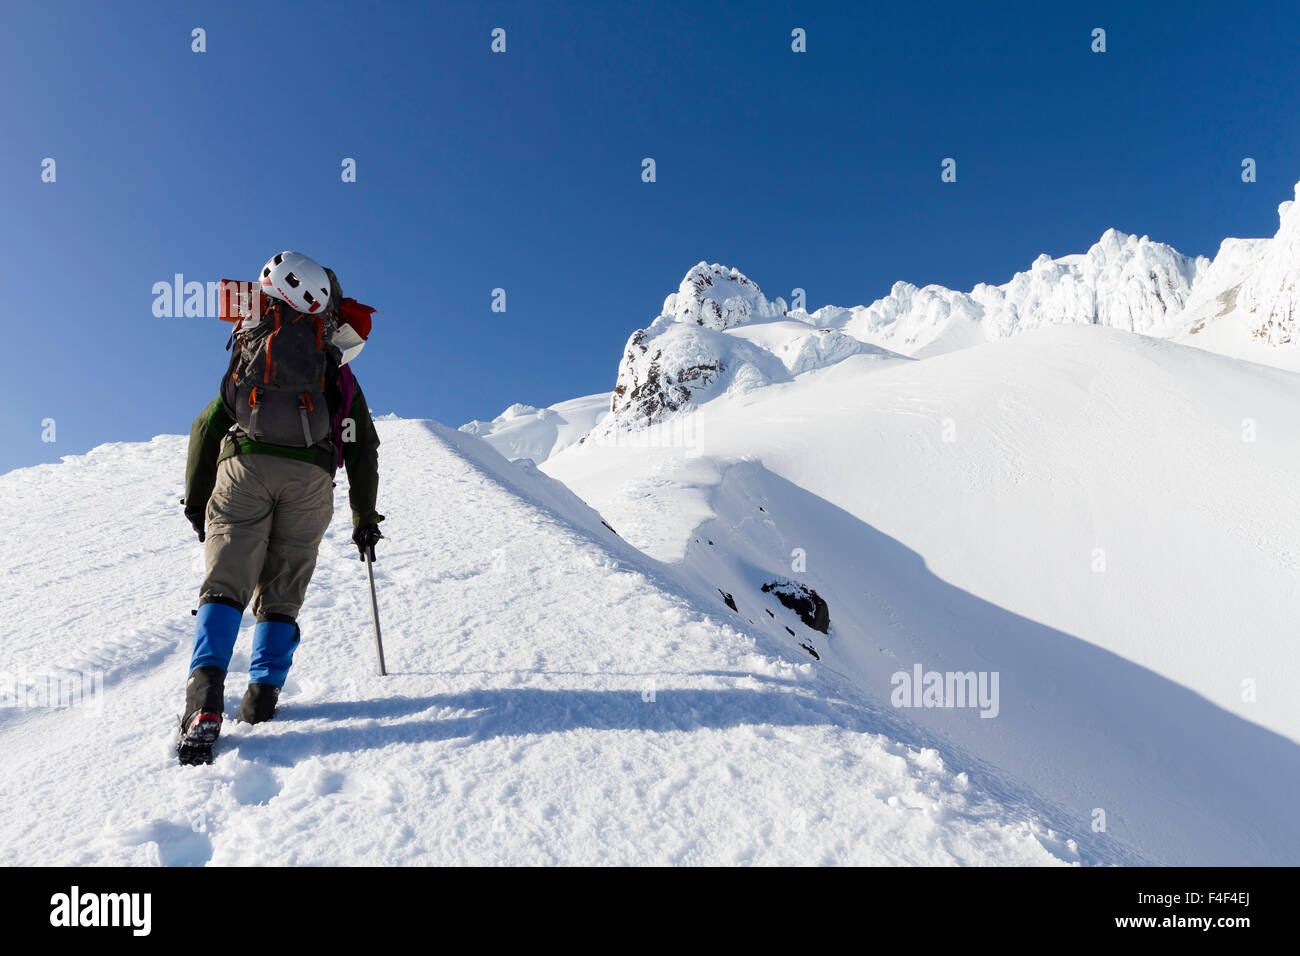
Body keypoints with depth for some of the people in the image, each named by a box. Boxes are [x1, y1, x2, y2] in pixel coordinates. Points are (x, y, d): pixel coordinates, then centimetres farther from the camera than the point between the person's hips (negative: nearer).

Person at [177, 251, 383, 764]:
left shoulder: (248, 359, 27)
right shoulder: (340, 377, 22)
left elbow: (205, 427, 22)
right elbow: (363, 450, 19)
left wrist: (196, 501, 25)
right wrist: (365, 519, 25)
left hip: (245, 468, 1)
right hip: (309, 478, -1)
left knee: (225, 584, -4)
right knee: (281, 593, 10)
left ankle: (206, 688, -23)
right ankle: (264, 688, 1)